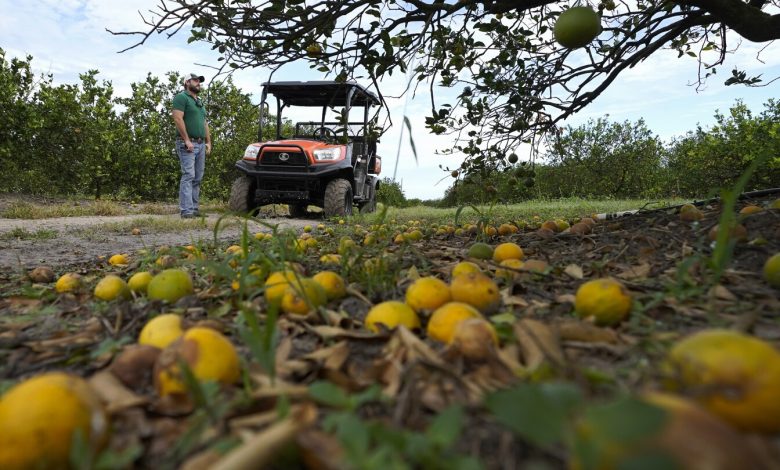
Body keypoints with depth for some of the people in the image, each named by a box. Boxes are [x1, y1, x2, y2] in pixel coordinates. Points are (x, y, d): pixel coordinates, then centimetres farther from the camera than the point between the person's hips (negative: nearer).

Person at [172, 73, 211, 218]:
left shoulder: (200, 101, 24)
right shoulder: (181, 97, -2)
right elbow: (178, 119, -14)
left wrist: (208, 142, 16)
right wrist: (187, 140, -18)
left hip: (201, 144, 8)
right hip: (187, 144, -8)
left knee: (197, 178, 7)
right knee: (188, 176, -13)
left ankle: (194, 208, 12)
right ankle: (186, 210, -14)